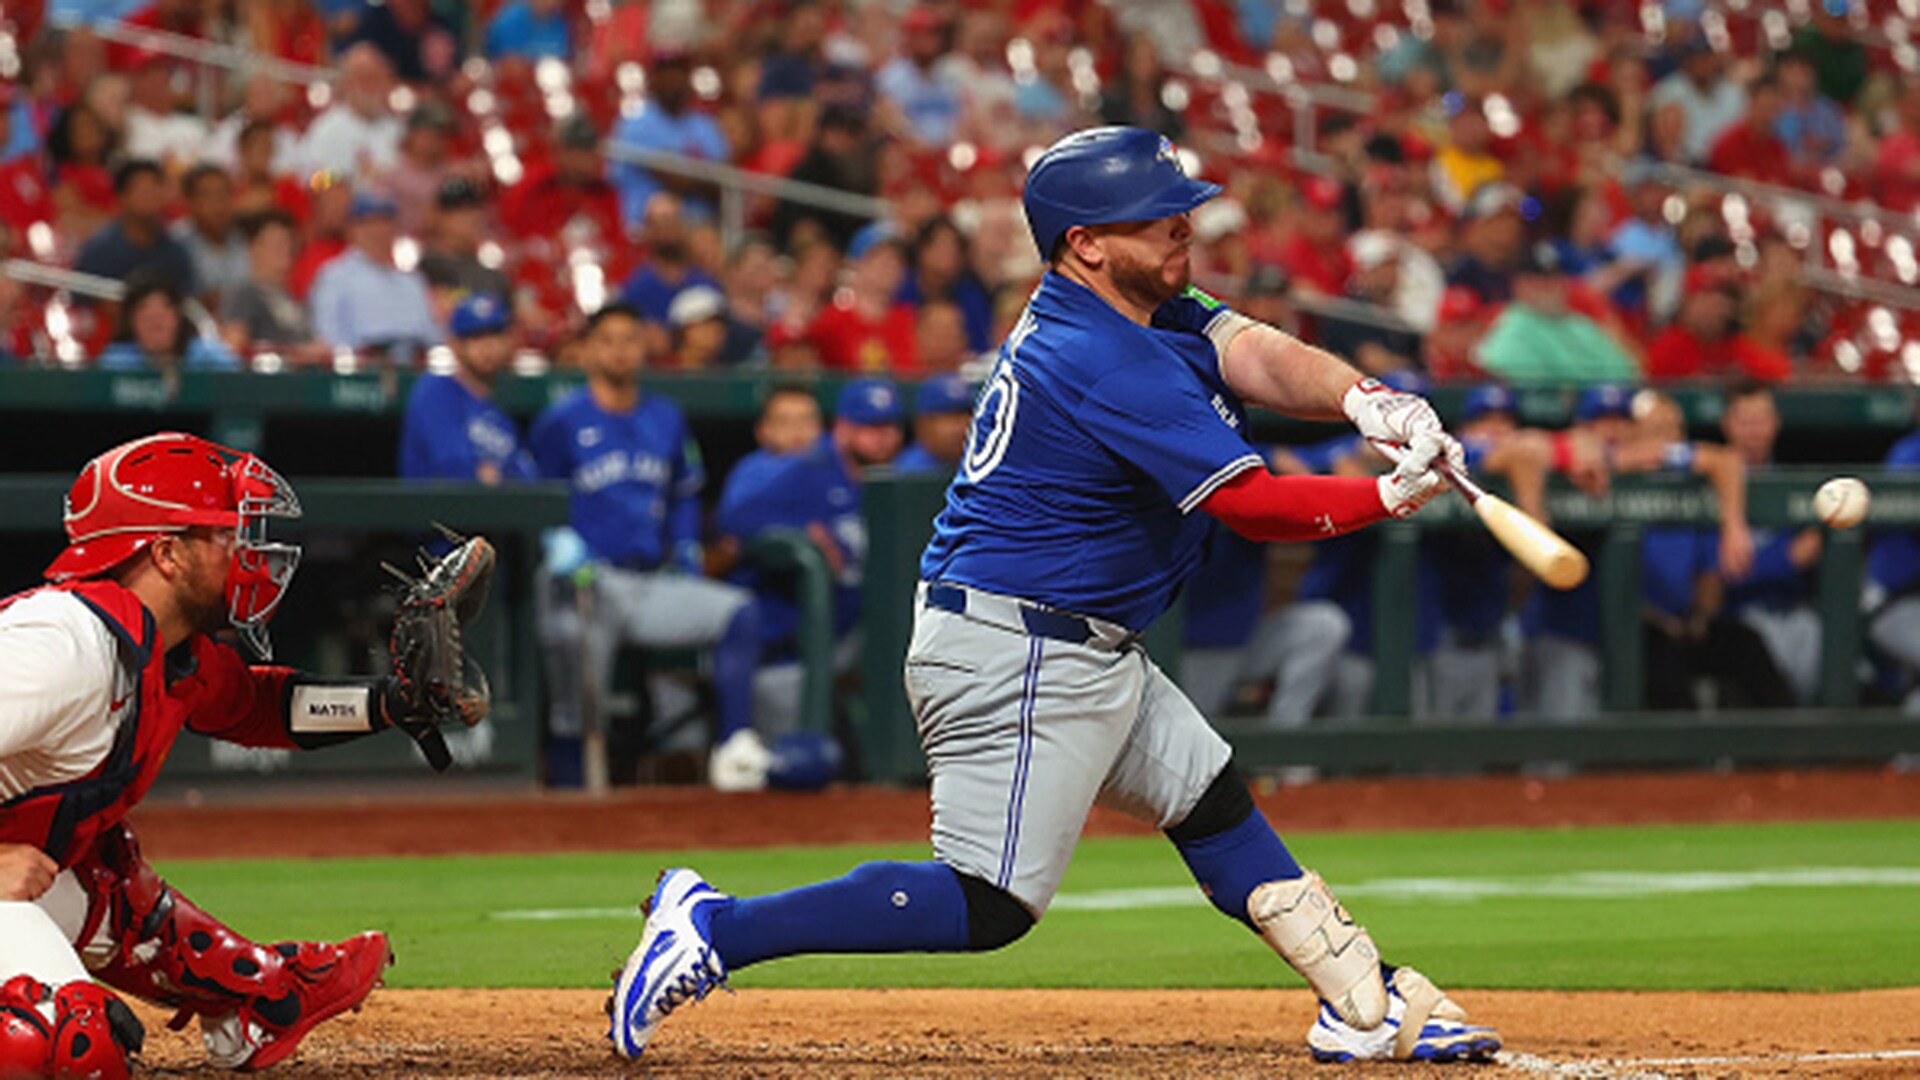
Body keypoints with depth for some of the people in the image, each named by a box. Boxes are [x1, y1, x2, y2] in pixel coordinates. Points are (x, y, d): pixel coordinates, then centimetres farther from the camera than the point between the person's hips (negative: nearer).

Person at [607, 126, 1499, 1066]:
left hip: (1087, 653, 11)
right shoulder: (1114, 366, -21)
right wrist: (1390, 498, -10)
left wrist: (1361, 399, -23)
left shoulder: (1142, 309, 8)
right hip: (1016, 657, -11)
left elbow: (1257, 355, -4)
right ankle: (716, 929, -12)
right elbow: (1253, 505, -20)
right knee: (990, 904, -12)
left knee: (1212, 801, 18)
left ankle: (1367, 1007, 25)